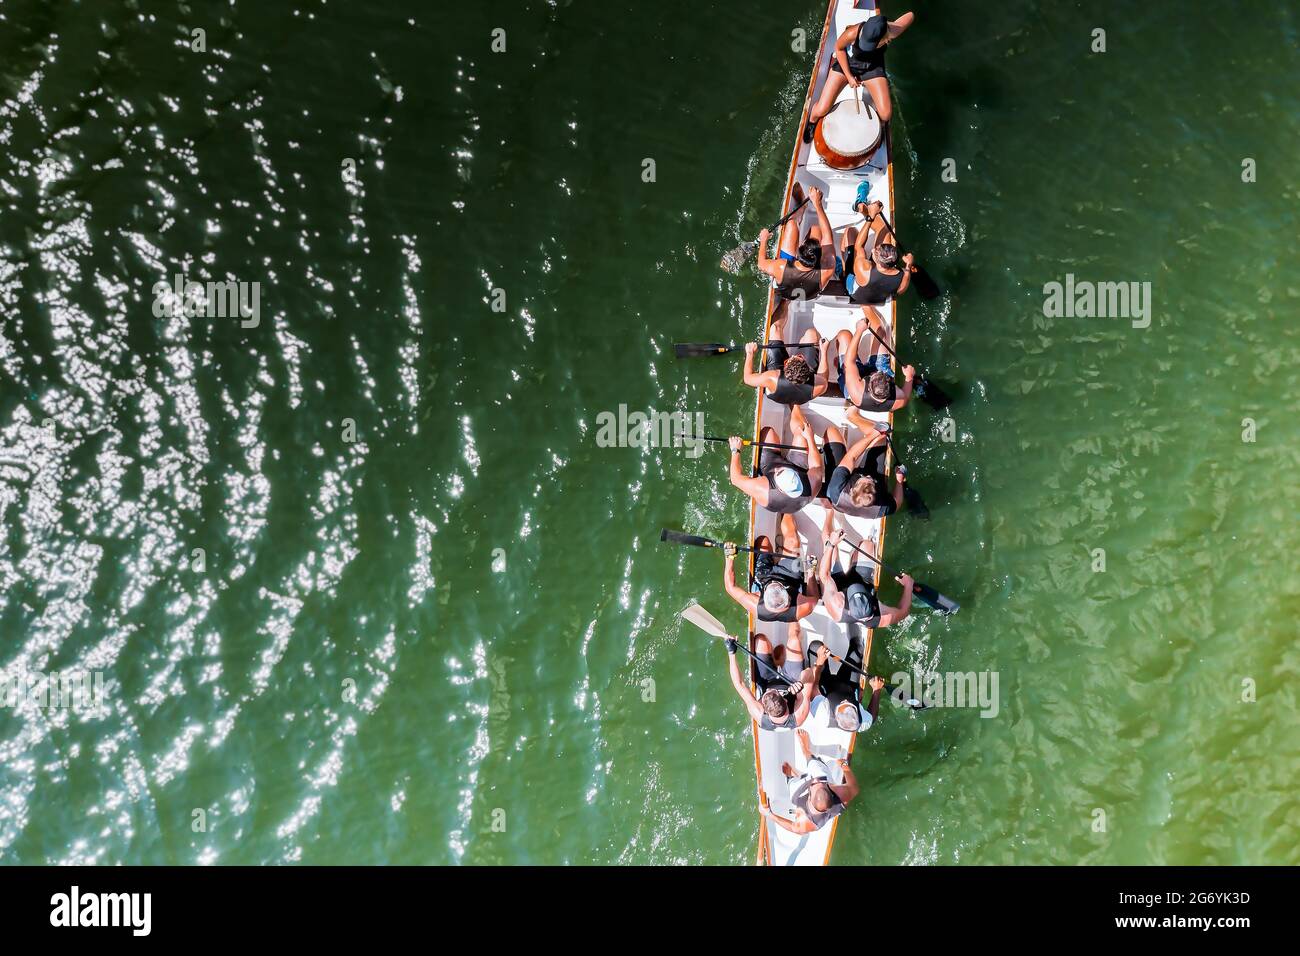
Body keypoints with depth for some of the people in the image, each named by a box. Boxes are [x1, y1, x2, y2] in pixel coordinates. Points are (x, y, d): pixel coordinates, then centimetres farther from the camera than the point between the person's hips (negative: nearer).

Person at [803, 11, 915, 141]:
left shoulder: (893, 32, -32)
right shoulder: (853, 33, -37)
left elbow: (911, 16, -12)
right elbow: (839, 48, -14)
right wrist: (849, 76, -12)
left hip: (872, 67, 1)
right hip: (846, 62, -1)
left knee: (886, 115, -12)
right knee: (822, 110, -11)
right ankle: (812, 121, 29)